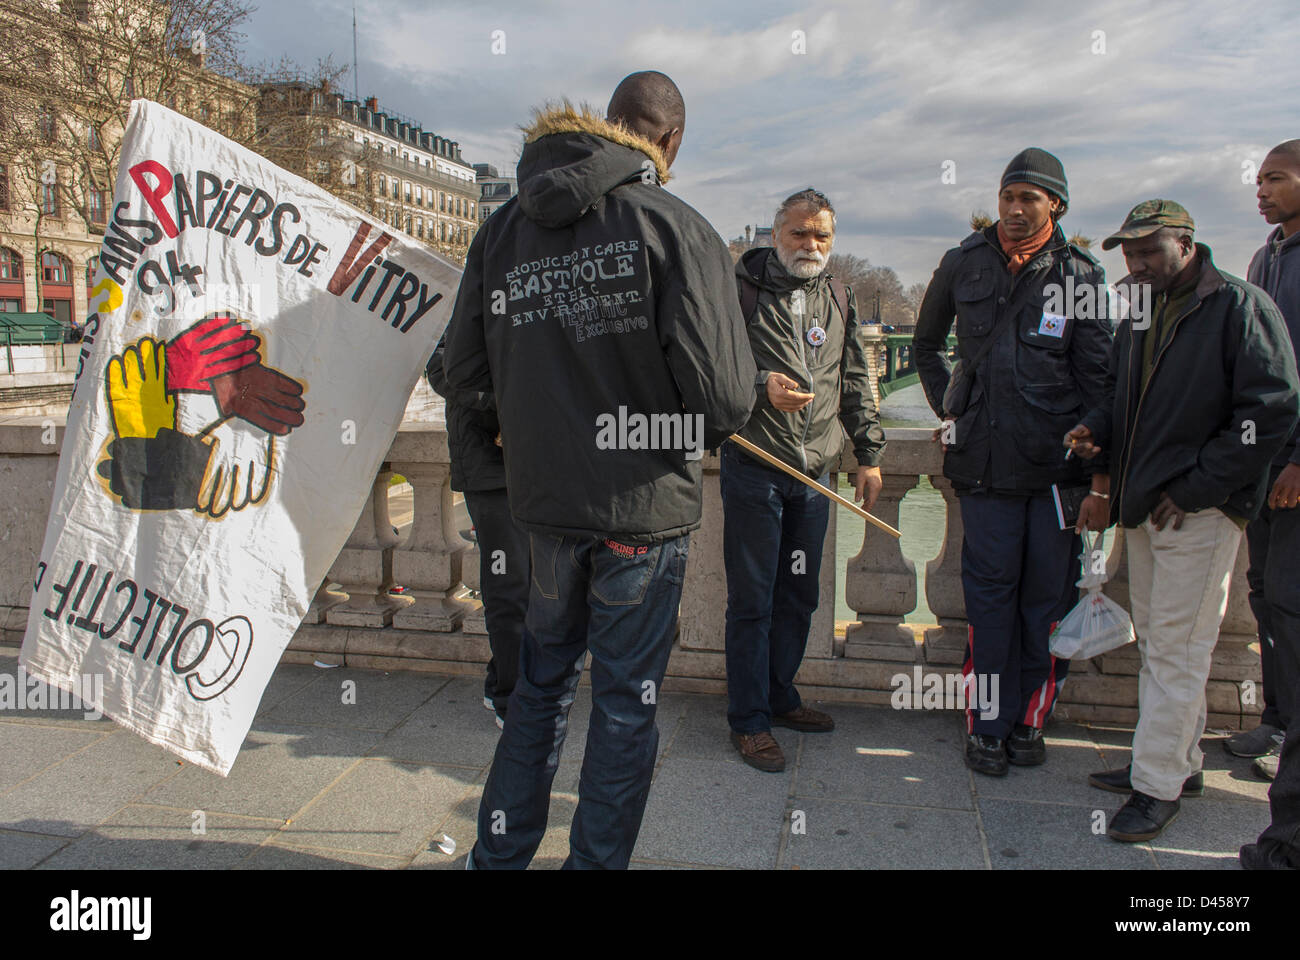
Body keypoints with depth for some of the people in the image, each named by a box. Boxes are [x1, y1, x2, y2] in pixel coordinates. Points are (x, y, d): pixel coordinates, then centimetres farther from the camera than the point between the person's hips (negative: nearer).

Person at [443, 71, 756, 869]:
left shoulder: (504, 229, 5)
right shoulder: (676, 227, -11)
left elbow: (465, 370, 6)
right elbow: (725, 394, -19)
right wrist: (712, 427, 4)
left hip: (545, 502, 5)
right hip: (646, 505, -5)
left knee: (544, 682, 23)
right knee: (627, 701, 12)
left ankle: (500, 852, 36)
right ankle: (597, 861, 27)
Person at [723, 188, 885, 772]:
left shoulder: (838, 298, 13)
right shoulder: (741, 287, -3)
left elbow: (855, 383, 17)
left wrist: (870, 454, 14)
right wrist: (762, 386, -24)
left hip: (816, 470, 6)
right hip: (754, 465, -5)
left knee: (799, 594, 14)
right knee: (752, 598, 0)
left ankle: (780, 696, 31)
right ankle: (749, 720, 11)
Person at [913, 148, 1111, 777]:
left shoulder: (1080, 274, 4)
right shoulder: (964, 264, 8)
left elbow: (1096, 374, 5)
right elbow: (926, 344, 23)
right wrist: (950, 408, 14)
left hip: (1057, 463, 0)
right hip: (985, 460, 0)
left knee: (1049, 596, 5)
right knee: (990, 593, 3)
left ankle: (1029, 720, 20)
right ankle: (986, 725, 13)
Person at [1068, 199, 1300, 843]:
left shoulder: (1240, 307, -9)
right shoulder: (1141, 315, 14)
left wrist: (1193, 488, -17)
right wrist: (1096, 428, 2)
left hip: (1200, 511, -8)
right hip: (1144, 507, 8)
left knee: (1175, 649, -4)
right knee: (1156, 641, 15)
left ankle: (1158, 784, 6)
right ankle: (1180, 761, 29)